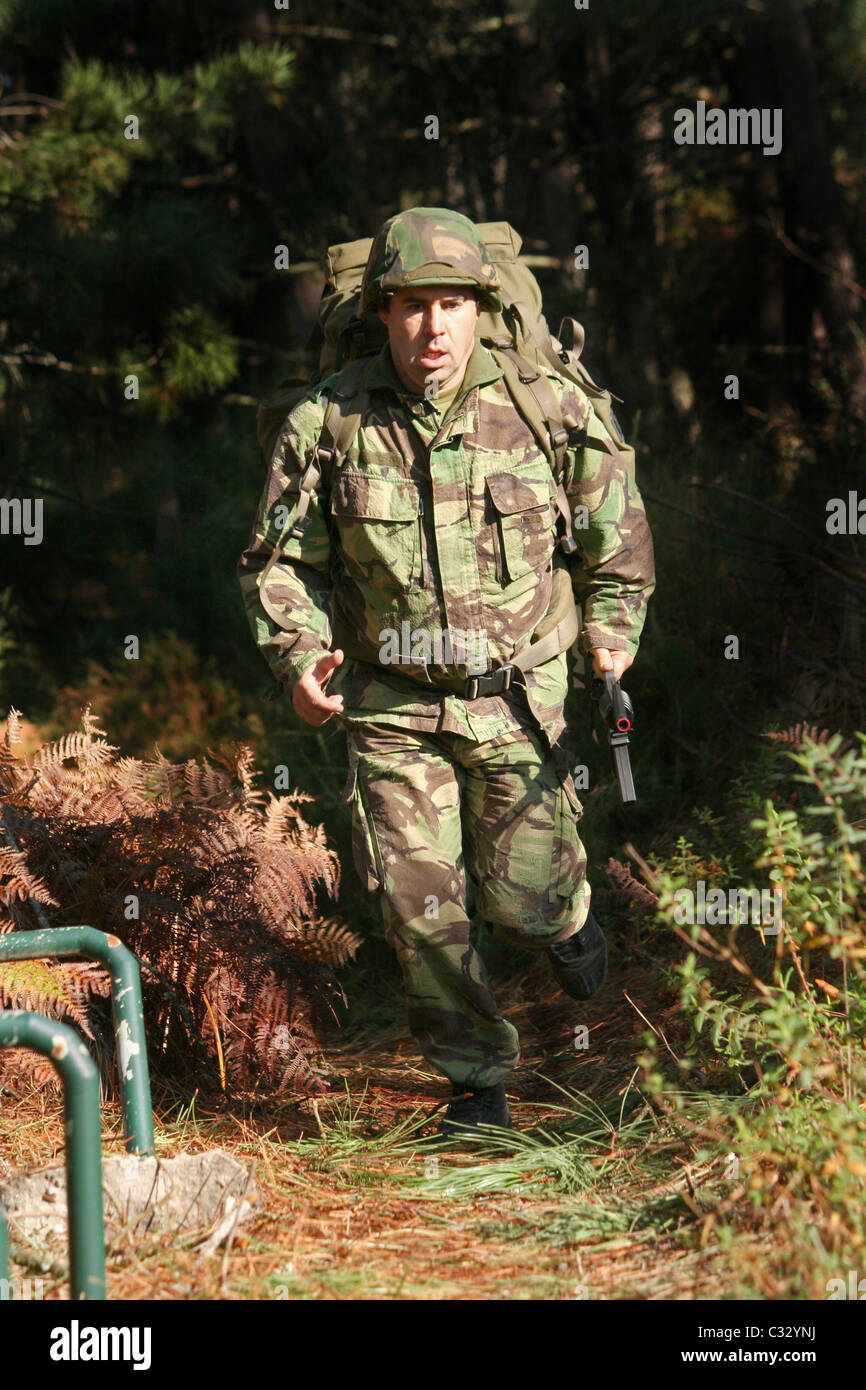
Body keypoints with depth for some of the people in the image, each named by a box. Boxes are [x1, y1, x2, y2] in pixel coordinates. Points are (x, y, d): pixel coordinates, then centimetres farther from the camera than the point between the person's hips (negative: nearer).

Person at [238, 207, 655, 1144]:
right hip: (389, 703, 1)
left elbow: (616, 524, 8)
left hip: (515, 700, -1)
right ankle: (477, 1081, 18)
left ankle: (565, 912, 42)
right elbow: (279, 560, 1)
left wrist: (611, 626, 12)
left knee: (521, 898, 3)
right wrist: (298, 655, -14)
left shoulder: (546, 409, -10)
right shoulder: (326, 425, -9)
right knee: (419, 903, -1)